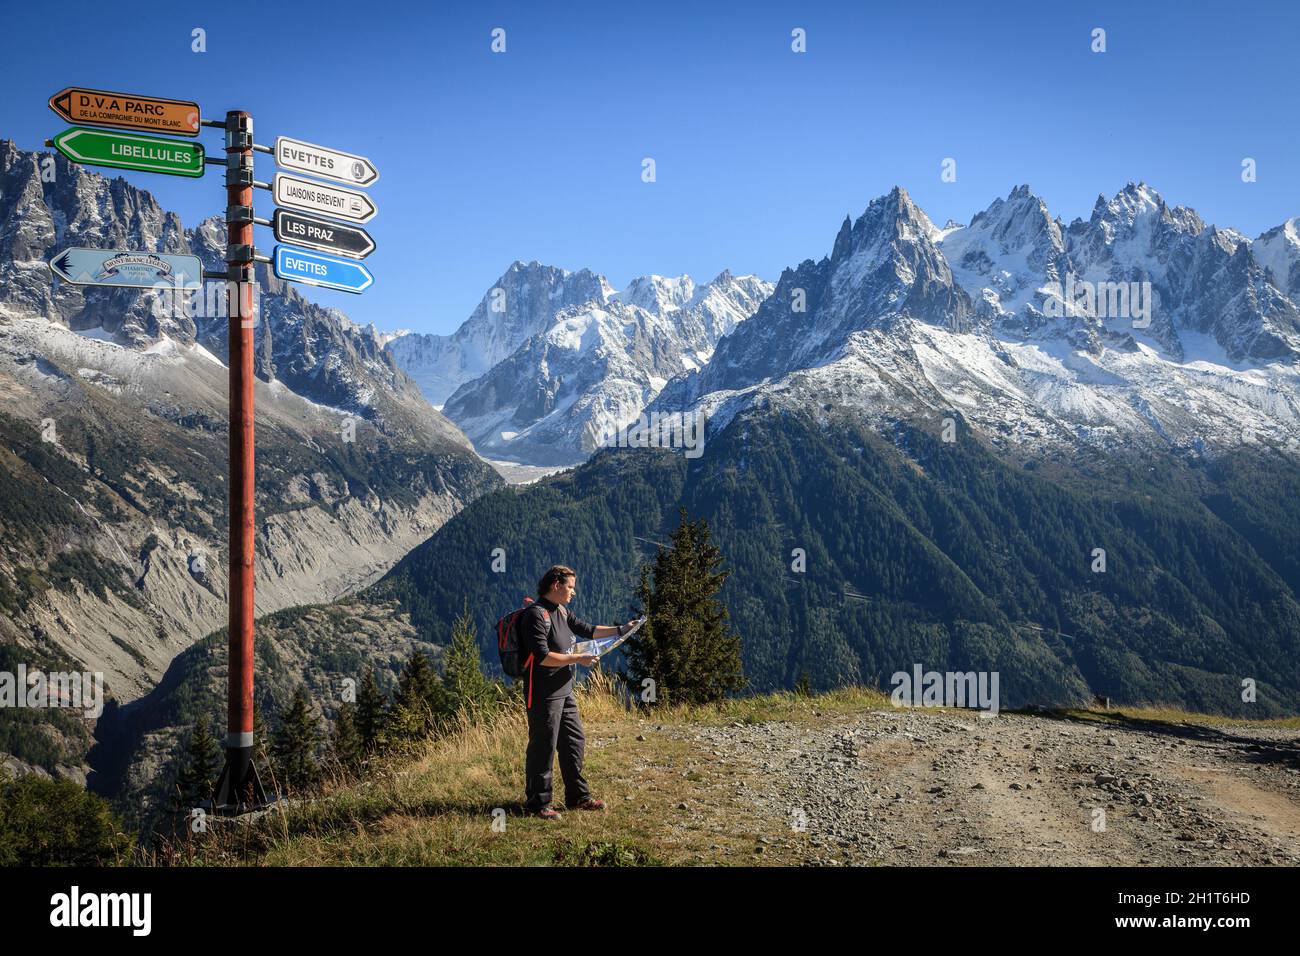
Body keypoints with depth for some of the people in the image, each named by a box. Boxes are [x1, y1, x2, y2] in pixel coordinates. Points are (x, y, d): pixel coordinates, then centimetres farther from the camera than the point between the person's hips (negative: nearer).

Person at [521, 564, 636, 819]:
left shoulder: (561, 612, 13)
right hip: (543, 694, -10)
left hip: (564, 692, 10)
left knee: (575, 742, 15)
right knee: (543, 748, -2)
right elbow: (542, 656, -23)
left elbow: (587, 630, 22)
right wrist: (578, 659, -18)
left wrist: (621, 629, 15)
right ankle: (538, 803, 8)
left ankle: (578, 796, 26)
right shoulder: (536, 614, -17)